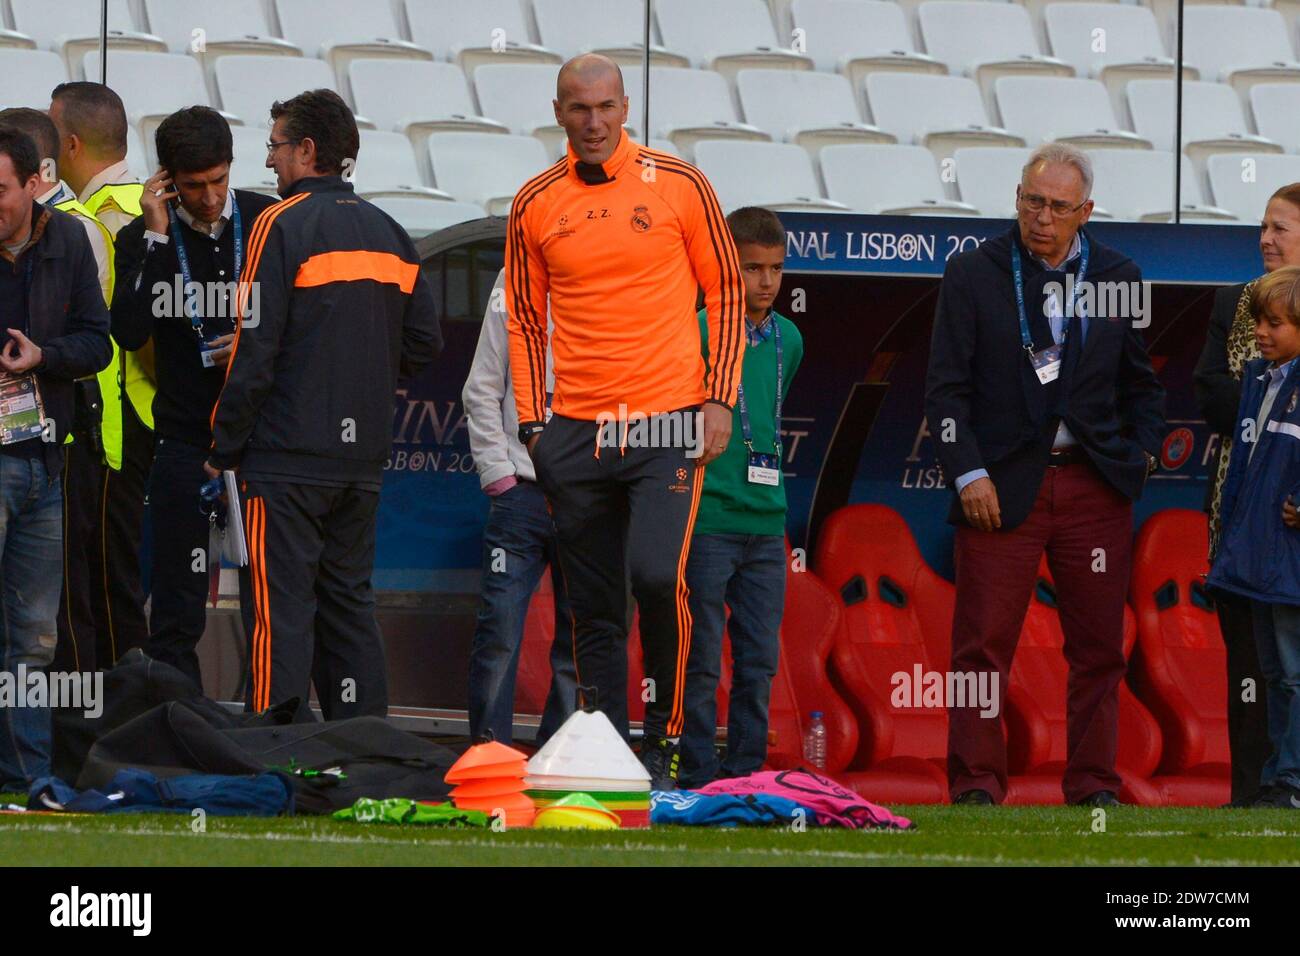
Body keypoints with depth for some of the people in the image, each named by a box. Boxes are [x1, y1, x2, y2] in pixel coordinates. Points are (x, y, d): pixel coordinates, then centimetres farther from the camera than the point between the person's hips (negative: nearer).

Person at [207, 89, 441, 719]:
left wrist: (225, 447, -7)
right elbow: (424, 342, 12)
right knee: (349, 604, 13)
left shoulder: (282, 226, -10)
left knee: (279, 613, -6)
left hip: (288, 455, -7)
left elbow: (255, 349, -14)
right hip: (364, 457, 7)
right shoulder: (388, 234, 11)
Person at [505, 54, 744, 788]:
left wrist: (721, 398, -2)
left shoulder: (679, 186, 1)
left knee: (658, 575, -19)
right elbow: (526, 319, 14)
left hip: (668, 423, -3)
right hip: (577, 432, 3)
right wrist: (533, 421, 6)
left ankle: (665, 736, -5)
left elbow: (726, 292, 7)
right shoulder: (536, 204, 7)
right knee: (594, 608, 4)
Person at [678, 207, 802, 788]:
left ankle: (746, 775, 12)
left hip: (765, 522, 6)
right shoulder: (700, 333, -8)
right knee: (701, 659, -4)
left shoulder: (788, 339, 11)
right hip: (707, 520, -6)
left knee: (759, 661, 6)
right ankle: (698, 779, 0)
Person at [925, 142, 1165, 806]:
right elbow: (947, 385, 0)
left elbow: (1140, 381, 19)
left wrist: (1142, 451, 5)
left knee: (1098, 646, 3)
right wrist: (968, 473, -9)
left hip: (1096, 485, 2)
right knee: (983, 644, -5)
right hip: (1003, 483, -2)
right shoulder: (973, 273, 3)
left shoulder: (1117, 277, 10)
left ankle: (1093, 784, 10)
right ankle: (976, 783, -1)